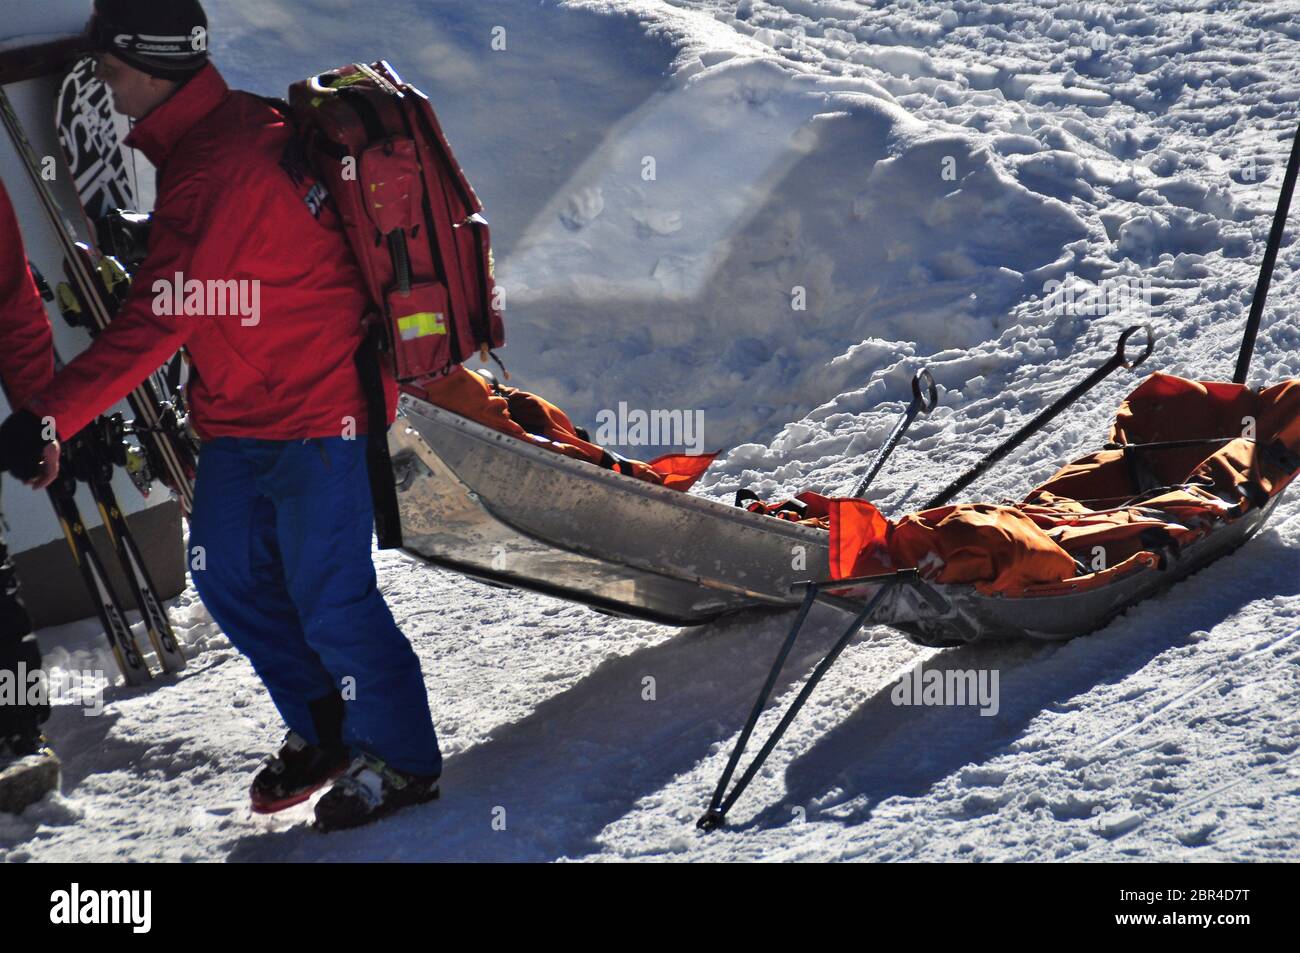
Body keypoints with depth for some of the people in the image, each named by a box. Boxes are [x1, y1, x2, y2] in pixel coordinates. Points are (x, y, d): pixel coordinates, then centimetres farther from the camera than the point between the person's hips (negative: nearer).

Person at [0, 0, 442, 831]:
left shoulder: (215, 172, -25)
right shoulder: (238, 123, 6)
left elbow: (156, 325, -29)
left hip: (316, 413, -10)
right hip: (239, 419, 10)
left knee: (328, 597, -3)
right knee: (229, 579, 13)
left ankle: (403, 761, 14)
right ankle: (325, 729, 30)